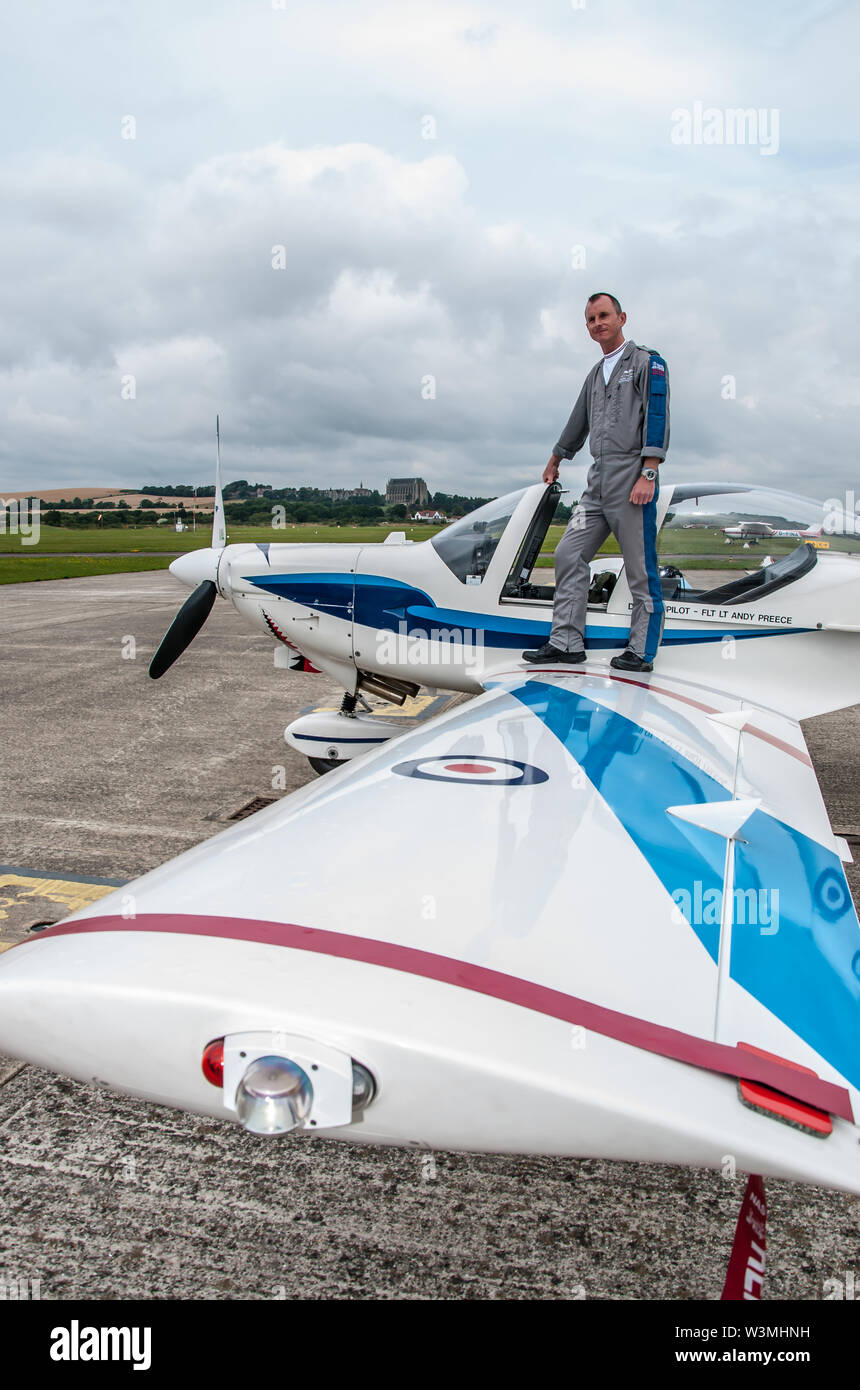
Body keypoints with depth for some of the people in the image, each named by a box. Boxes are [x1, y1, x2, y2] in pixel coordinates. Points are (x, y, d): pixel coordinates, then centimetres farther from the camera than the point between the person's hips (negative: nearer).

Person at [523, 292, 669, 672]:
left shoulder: (647, 362, 0)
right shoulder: (596, 374, 22)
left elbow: (657, 418, -10)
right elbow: (579, 422, 35)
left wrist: (648, 474, -19)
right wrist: (554, 461, 46)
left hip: (632, 480, -8)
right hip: (598, 481, 8)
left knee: (641, 570, -4)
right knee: (568, 555, 0)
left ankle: (641, 652, 1)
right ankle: (566, 642, 3)